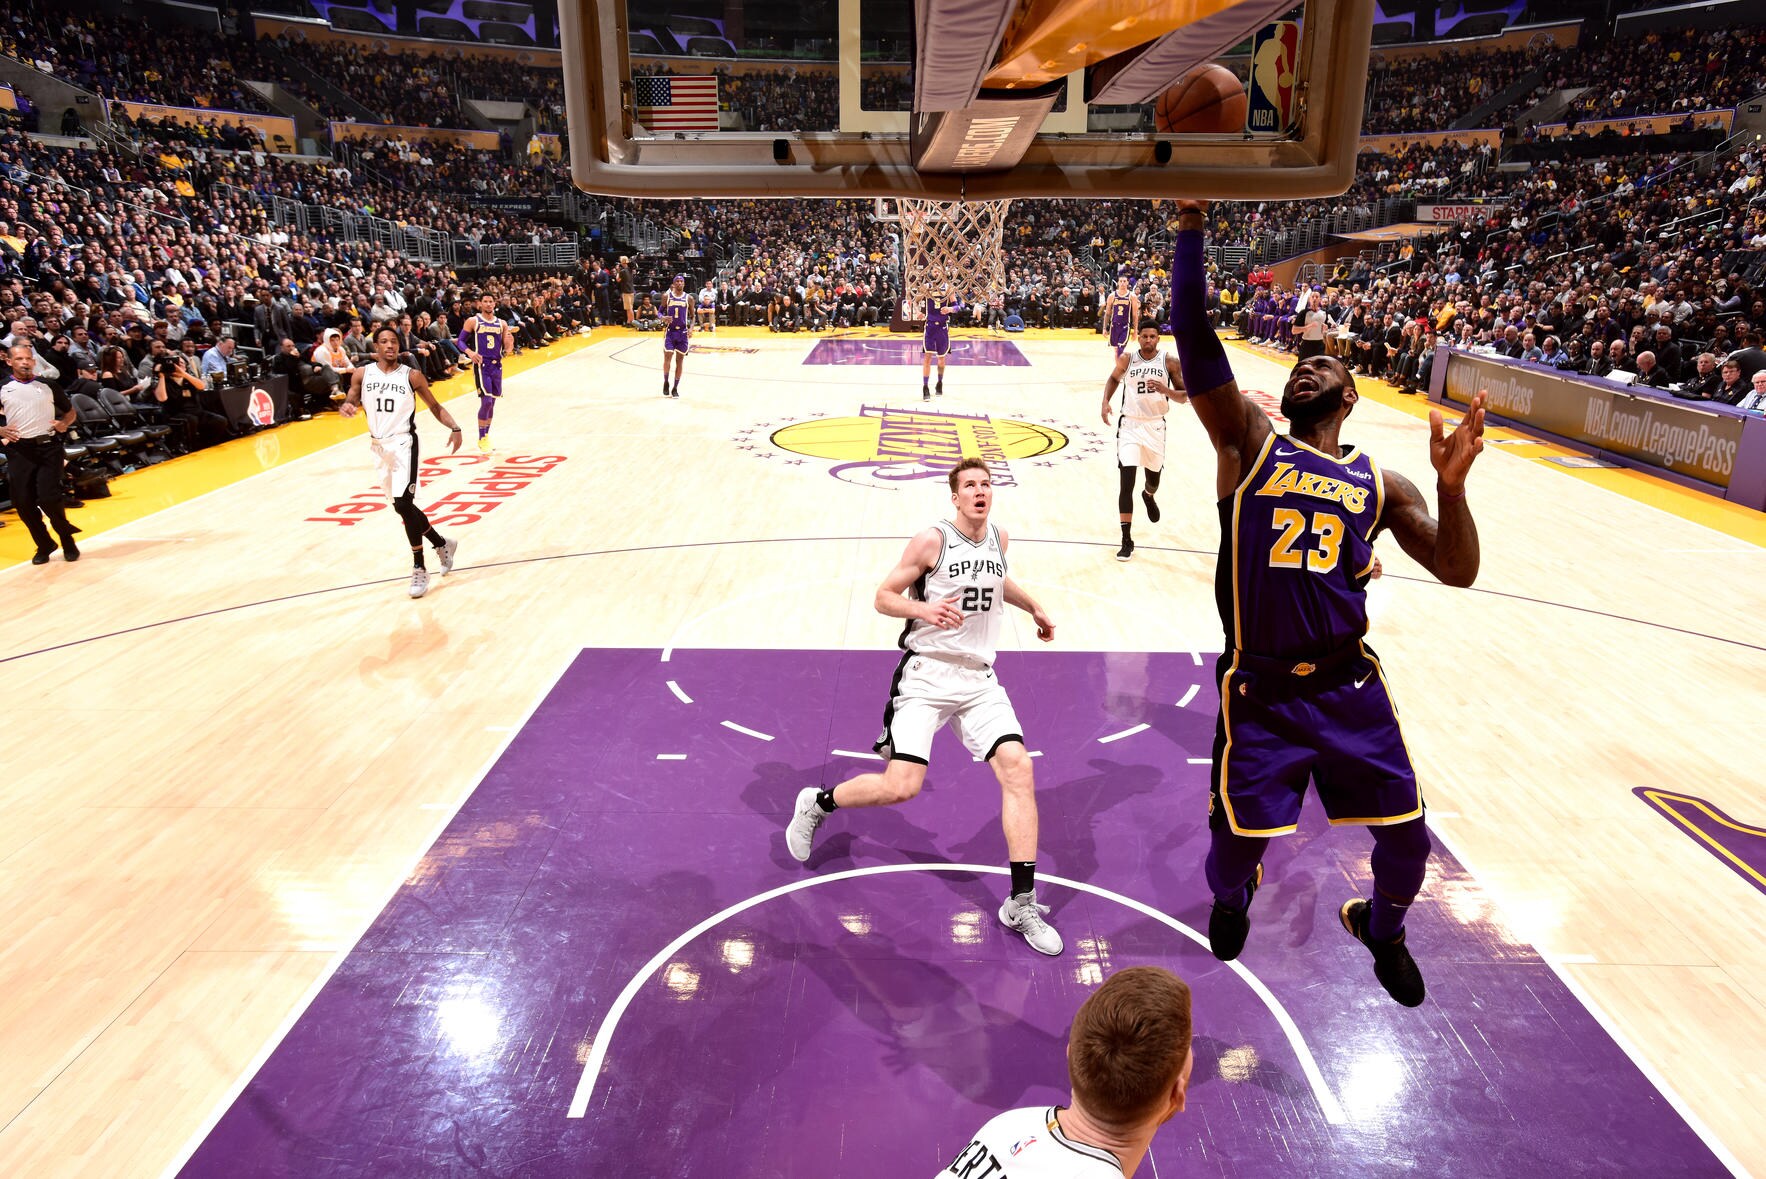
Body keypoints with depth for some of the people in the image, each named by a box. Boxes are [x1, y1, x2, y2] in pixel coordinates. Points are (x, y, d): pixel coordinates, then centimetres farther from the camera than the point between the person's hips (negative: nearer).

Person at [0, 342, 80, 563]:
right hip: (19, 450, 2)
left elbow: (70, 411, 15)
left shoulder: (48, 386, 6)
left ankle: (67, 540, 11)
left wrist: (64, 424, -5)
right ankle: (44, 545, 18)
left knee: (48, 498, -11)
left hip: (48, 447, -1)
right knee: (23, 502, 0)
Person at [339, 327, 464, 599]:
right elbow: (351, 401, 8)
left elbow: (435, 406, 4)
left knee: (403, 504, -18)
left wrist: (454, 428, -12)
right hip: (378, 445, 5)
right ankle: (442, 544, 33)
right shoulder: (362, 374, 4)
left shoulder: (412, 376, -4)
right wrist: (345, 406, -17)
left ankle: (419, 569, -9)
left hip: (403, 443, -5)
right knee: (403, 505, 12)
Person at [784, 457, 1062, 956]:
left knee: (1017, 769, -13)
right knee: (901, 787, -14)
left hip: (979, 679, 5)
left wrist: (1034, 608, 35)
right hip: (926, 674, -5)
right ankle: (816, 803, 16)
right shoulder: (932, 540, -8)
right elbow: (883, 597, -7)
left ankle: (1021, 904, -4)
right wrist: (924, 609, -24)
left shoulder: (999, 537, 10)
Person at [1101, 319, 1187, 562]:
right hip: (1129, 424, -1)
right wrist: (1106, 402, -1)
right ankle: (1127, 541, -6)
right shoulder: (1127, 359, -4)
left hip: (1155, 425, 1)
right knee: (1126, 483, -11)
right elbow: (1114, 379, 16)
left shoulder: (1169, 361, -6)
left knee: (1154, 477, 19)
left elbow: (1184, 395, -3)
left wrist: (1165, 390, -22)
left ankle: (1149, 497, 59)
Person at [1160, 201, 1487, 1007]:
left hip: (1351, 687, 3)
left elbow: (1458, 572, 2)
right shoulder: (1248, 441, -1)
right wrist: (1191, 221, -17)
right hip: (1260, 691, -2)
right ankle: (1232, 896, 43)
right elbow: (1192, 336, -12)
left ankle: (1380, 928, 45)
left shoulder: (1380, 486, 8)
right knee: (1235, 844, 3)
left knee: (1407, 840, 9)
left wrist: (1451, 484, -13)